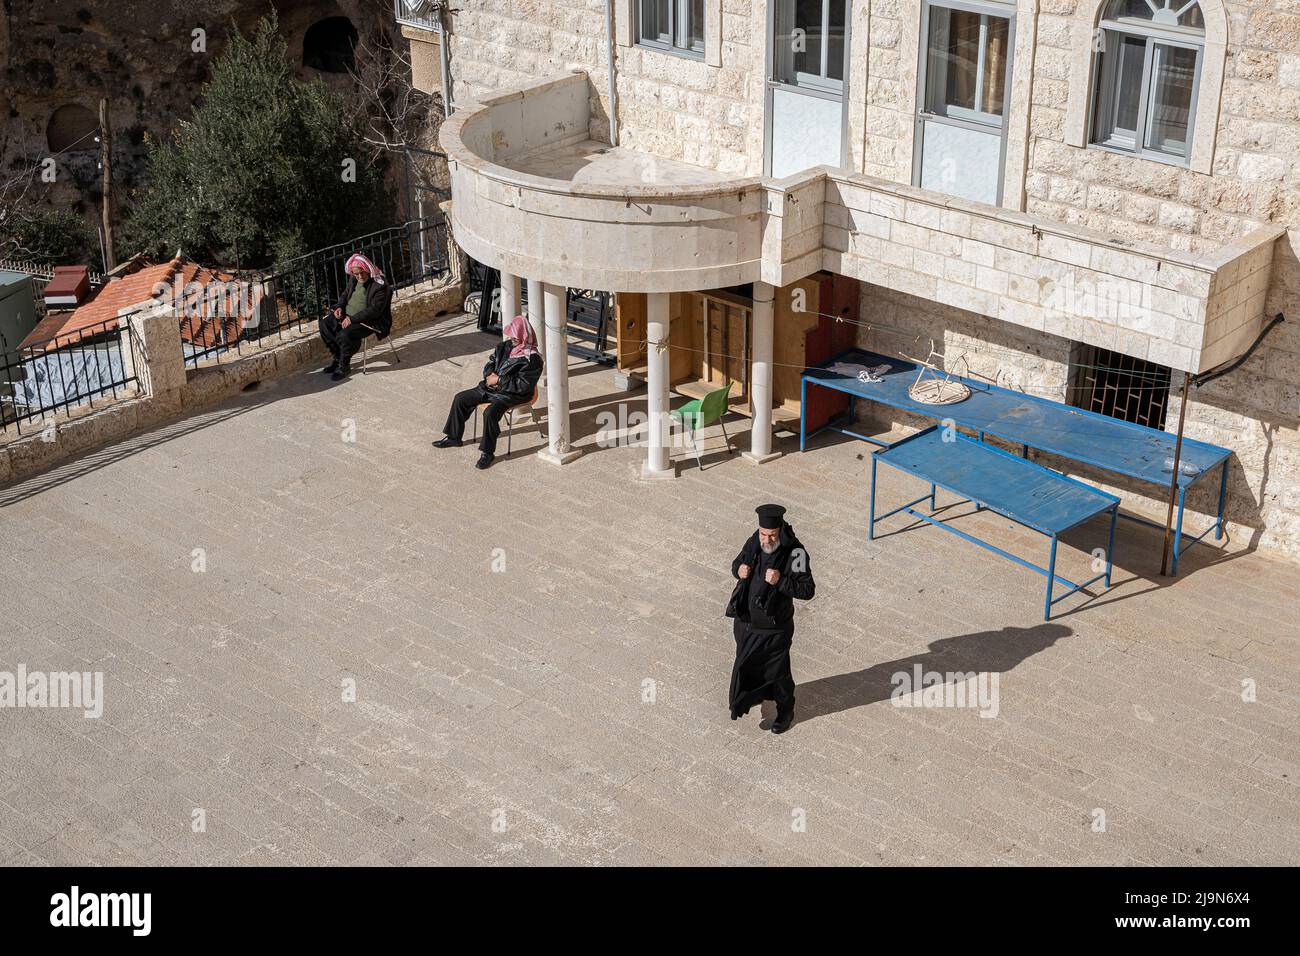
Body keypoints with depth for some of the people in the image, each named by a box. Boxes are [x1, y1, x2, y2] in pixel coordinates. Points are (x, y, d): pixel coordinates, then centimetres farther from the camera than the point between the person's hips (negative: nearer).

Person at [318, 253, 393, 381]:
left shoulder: (380, 286, -19)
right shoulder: (353, 279, 5)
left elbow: (374, 310, -23)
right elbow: (345, 294, 22)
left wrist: (353, 319, -26)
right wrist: (339, 306, -1)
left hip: (368, 321, -8)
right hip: (347, 315, 8)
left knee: (344, 335, -31)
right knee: (325, 323, -5)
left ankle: (344, 366, -8)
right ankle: (338, 358, 6)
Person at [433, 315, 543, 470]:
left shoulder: (532, 359, -18)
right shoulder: (505, 346, 5)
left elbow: (523, 385, -22)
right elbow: (489, 365, 15)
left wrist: (499, 380, -19)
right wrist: (491, 375, -8)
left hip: (512, 394, -9)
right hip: (492, 387, 9)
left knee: (490, 413, -34)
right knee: (460, 399, 7)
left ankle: (487, 452, -20)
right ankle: (453, 437, 21)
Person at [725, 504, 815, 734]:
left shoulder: (794, 553, -25)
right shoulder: (753, 544, -10)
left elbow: (808, 590, -23)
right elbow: (737, 563, 9)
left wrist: (781, 581, -36)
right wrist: (738, 570, -15)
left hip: (774, 628, -5)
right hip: (745, 622, 5)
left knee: (777, 672, 14)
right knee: (745, 663, 26)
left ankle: (785, 712, 40)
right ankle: (744, 699, 53)